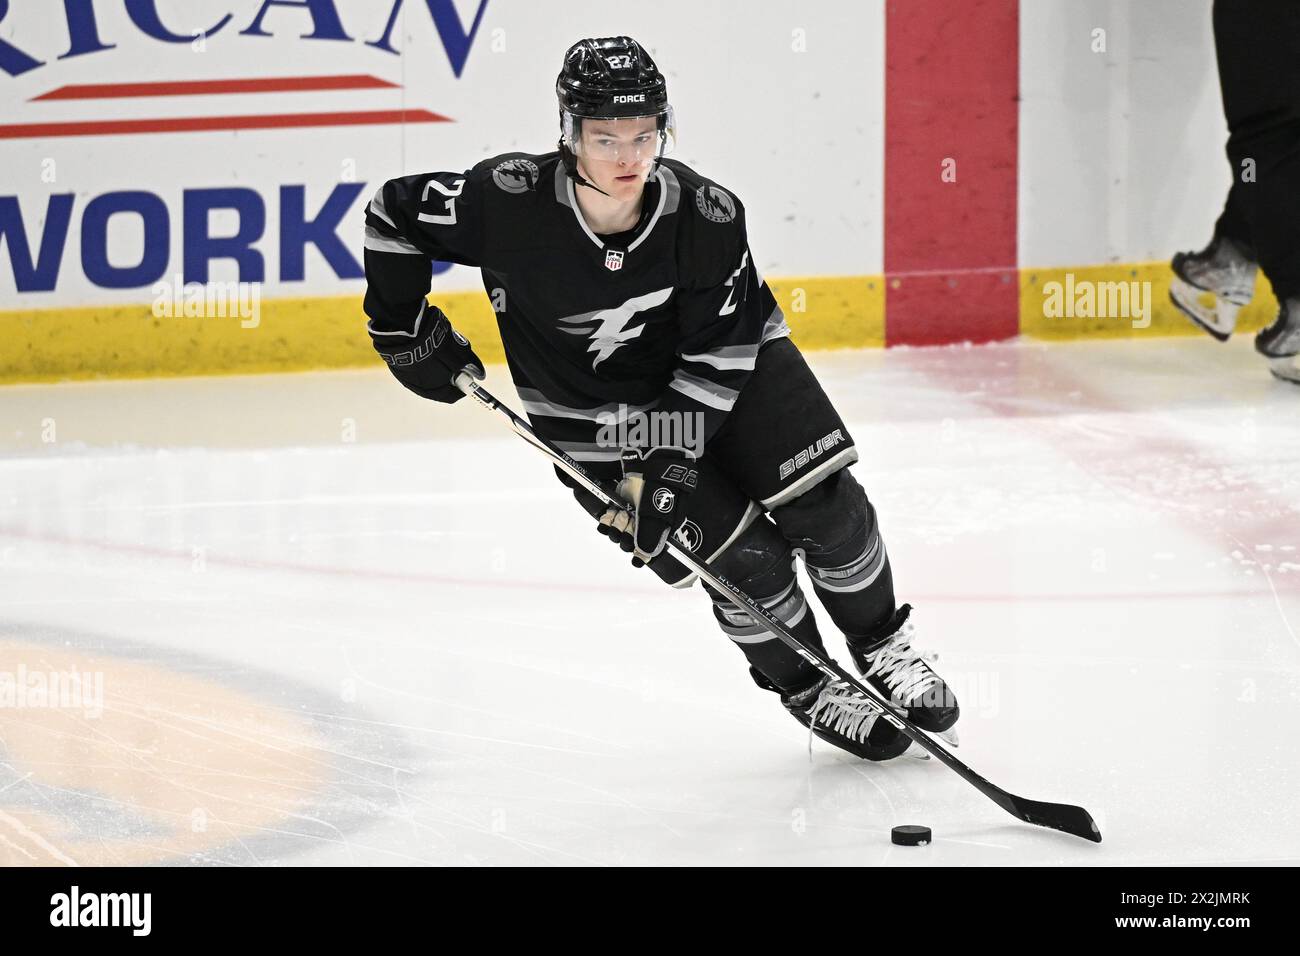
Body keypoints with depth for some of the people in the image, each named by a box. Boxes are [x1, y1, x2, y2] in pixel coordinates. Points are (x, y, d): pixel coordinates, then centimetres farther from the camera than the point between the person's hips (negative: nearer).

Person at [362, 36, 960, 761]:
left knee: (828, 506, -8)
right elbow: (394, 211, -12)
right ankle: (813, 693, 15)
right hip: (592, 415, -1)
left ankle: (883, 649, 21)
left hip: (729, 375, 1)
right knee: (744, 557, -10)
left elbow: (719, 353, -19)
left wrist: (672, 465, -24)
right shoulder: (511, 201, -28)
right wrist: (405, 326, -8)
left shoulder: (707, 215, -25)